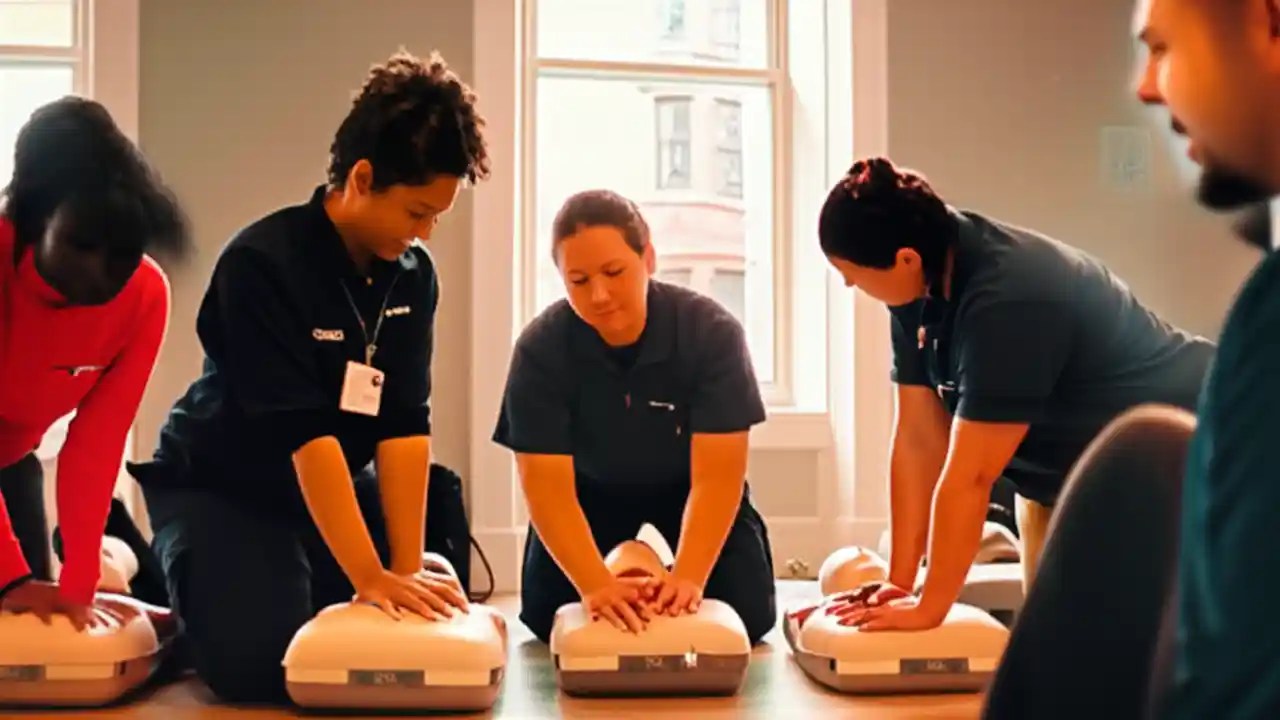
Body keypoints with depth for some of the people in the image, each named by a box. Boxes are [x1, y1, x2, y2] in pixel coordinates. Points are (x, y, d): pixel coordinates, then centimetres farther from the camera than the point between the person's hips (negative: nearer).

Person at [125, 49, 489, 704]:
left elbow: (404, 425, -12)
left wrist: (407, 568, -19)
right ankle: (179, 623, 9)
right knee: (257, 665, -23)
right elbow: (304, 432, -30)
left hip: (338, 485, 6)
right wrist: (370, 576, -32)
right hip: (220, 488, -5)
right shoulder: (263, 263, -25)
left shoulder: (413, 275, -7)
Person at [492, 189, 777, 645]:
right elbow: (547, 487, -30)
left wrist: (688, 577, -44)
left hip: (688, 496, 0)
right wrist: (596, 584, -43)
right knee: (549, 619, -9)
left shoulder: (712, 331, -29)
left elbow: (716, 476, -32)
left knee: (747, 617, -12)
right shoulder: (540, 347, -27)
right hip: (591, 497, 1)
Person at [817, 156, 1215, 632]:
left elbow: (968, 477, -32)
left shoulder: (1007, 300, -36)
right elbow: (918, 436, -9)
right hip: (1060, 470, 8)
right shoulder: (920, 284, -11)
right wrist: (899, 581, -9)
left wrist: (928, 608, -24)